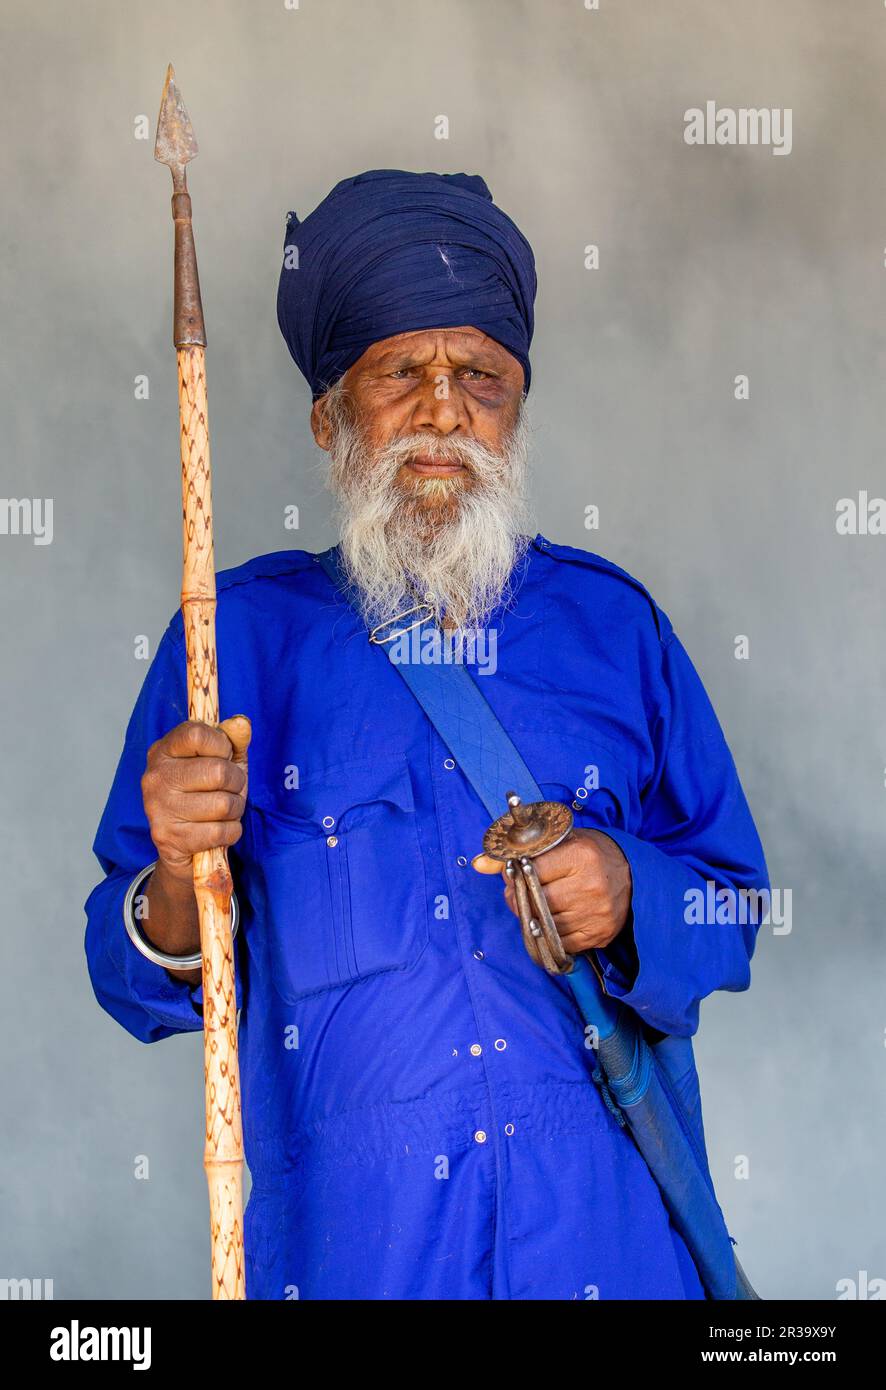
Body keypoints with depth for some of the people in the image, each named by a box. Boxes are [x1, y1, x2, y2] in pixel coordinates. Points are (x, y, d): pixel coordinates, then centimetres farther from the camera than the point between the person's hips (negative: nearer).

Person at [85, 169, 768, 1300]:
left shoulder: (610, 622, 6)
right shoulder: (243, 632, 1)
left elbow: (729, 914, 9)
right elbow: (140, 985, 0)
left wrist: (632, 896, -12)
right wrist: (177, 880, -21)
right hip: (346, 1236, -1)